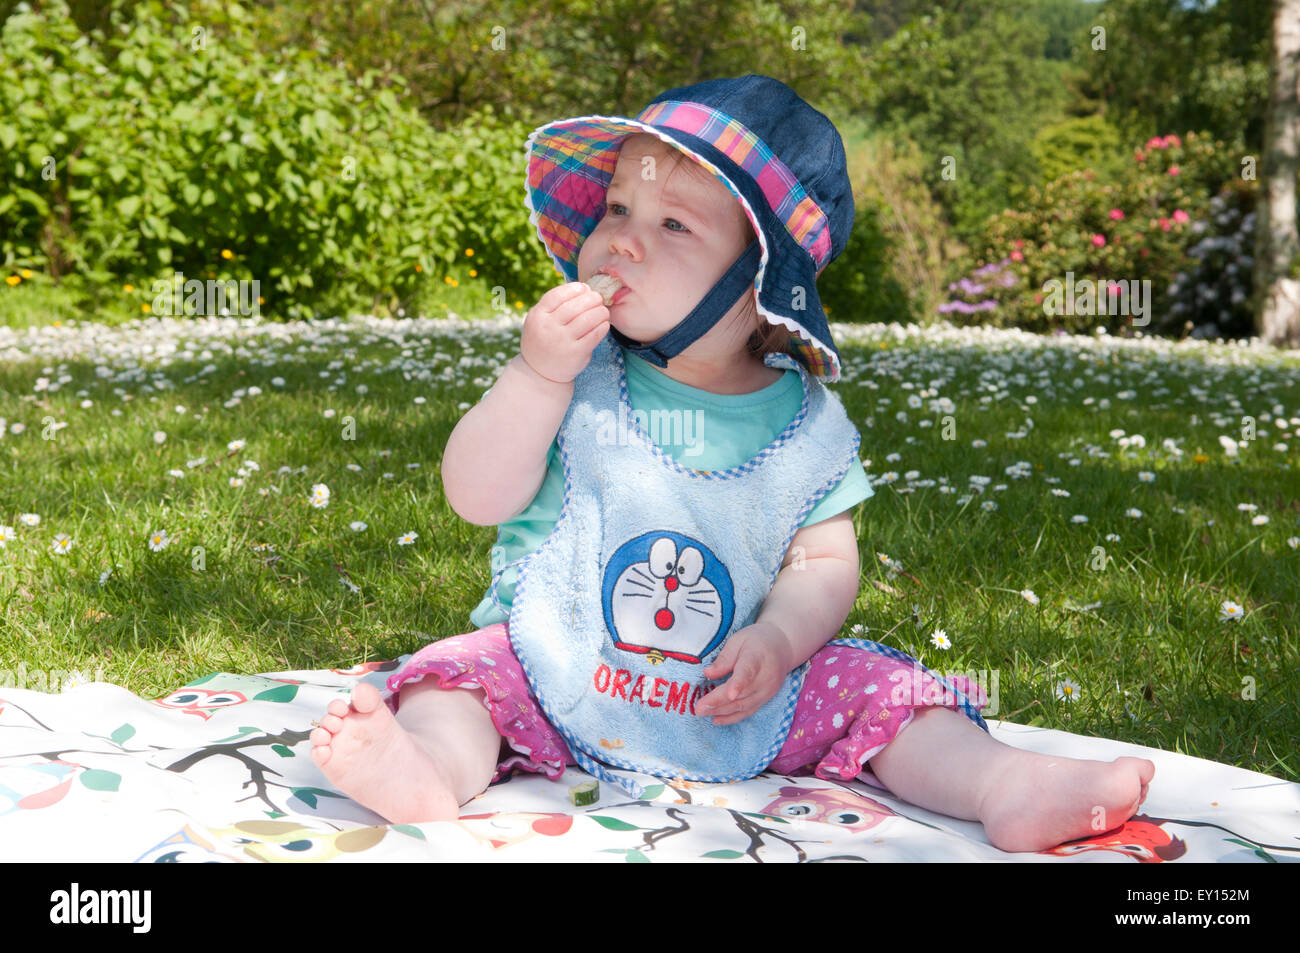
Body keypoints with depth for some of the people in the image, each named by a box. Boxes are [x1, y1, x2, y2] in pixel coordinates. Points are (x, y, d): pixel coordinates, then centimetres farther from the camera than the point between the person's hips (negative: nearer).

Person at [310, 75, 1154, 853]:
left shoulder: (803, 420, -4)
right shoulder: (576, 380, -4)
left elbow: (825, 562, -2)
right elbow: (478, 498, -10)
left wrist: (778, 639, -22)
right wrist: (536, 374, -21)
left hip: (744, 701, 1)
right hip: (559, 680, 0)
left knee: (870, 687, -15)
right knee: (465, 667, -24)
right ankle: (432, 767, -48)